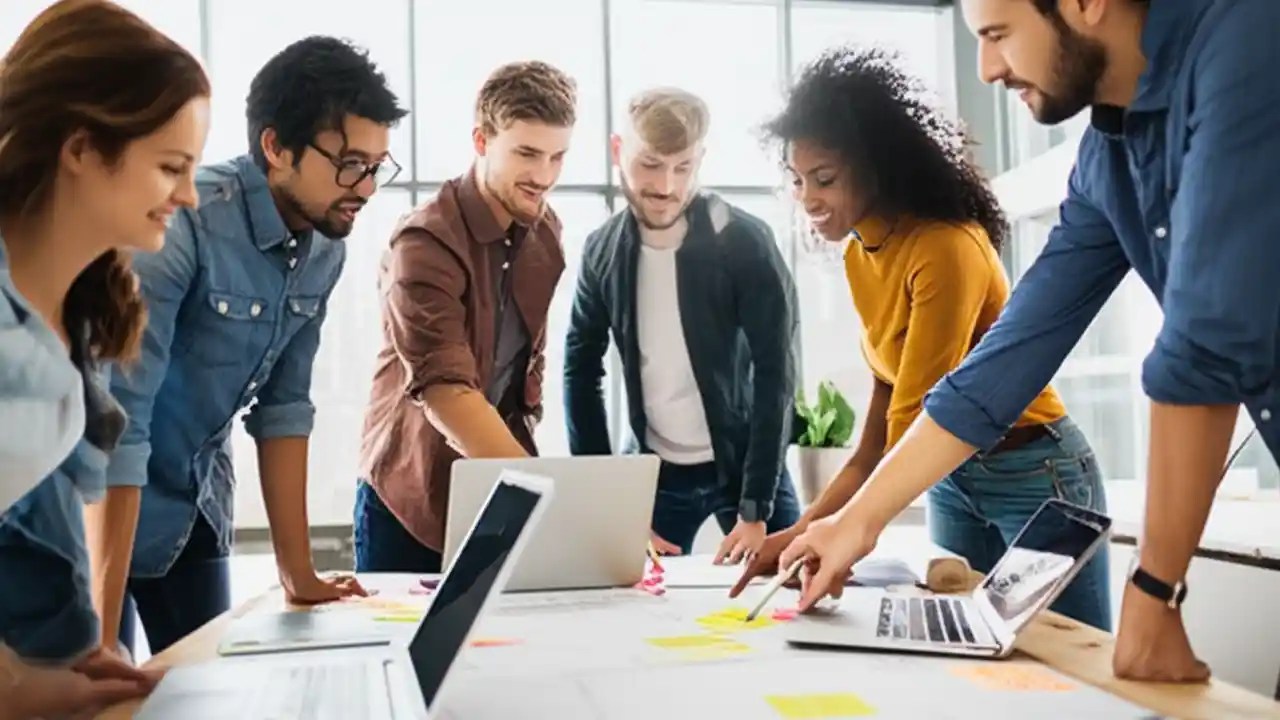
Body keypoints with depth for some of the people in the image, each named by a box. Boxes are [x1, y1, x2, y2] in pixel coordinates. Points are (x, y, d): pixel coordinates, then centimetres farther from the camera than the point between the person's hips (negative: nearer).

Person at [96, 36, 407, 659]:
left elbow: (282, 405, 0)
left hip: (196, 496, 6)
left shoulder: (325, 247, -7)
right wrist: (101, 637, -31)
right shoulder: (178, 223, -28)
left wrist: (298, 574, 0)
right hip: (96, 500, -6)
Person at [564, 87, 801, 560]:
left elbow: (776, 372, -16)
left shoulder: (745, 241, -16)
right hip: (655, 472, 3)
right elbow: (581, 373, 2)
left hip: (745, 463, -2)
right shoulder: (602, 251, -5)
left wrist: (755, 508, -18)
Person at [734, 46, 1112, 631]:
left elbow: (916, 425, -29)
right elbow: (888, 389, 1)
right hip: (949, 477, 8)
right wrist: (809, 527, -6)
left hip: (1033, 473, -8)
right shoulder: (859, 255, 2)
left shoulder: (947, 247, -25)